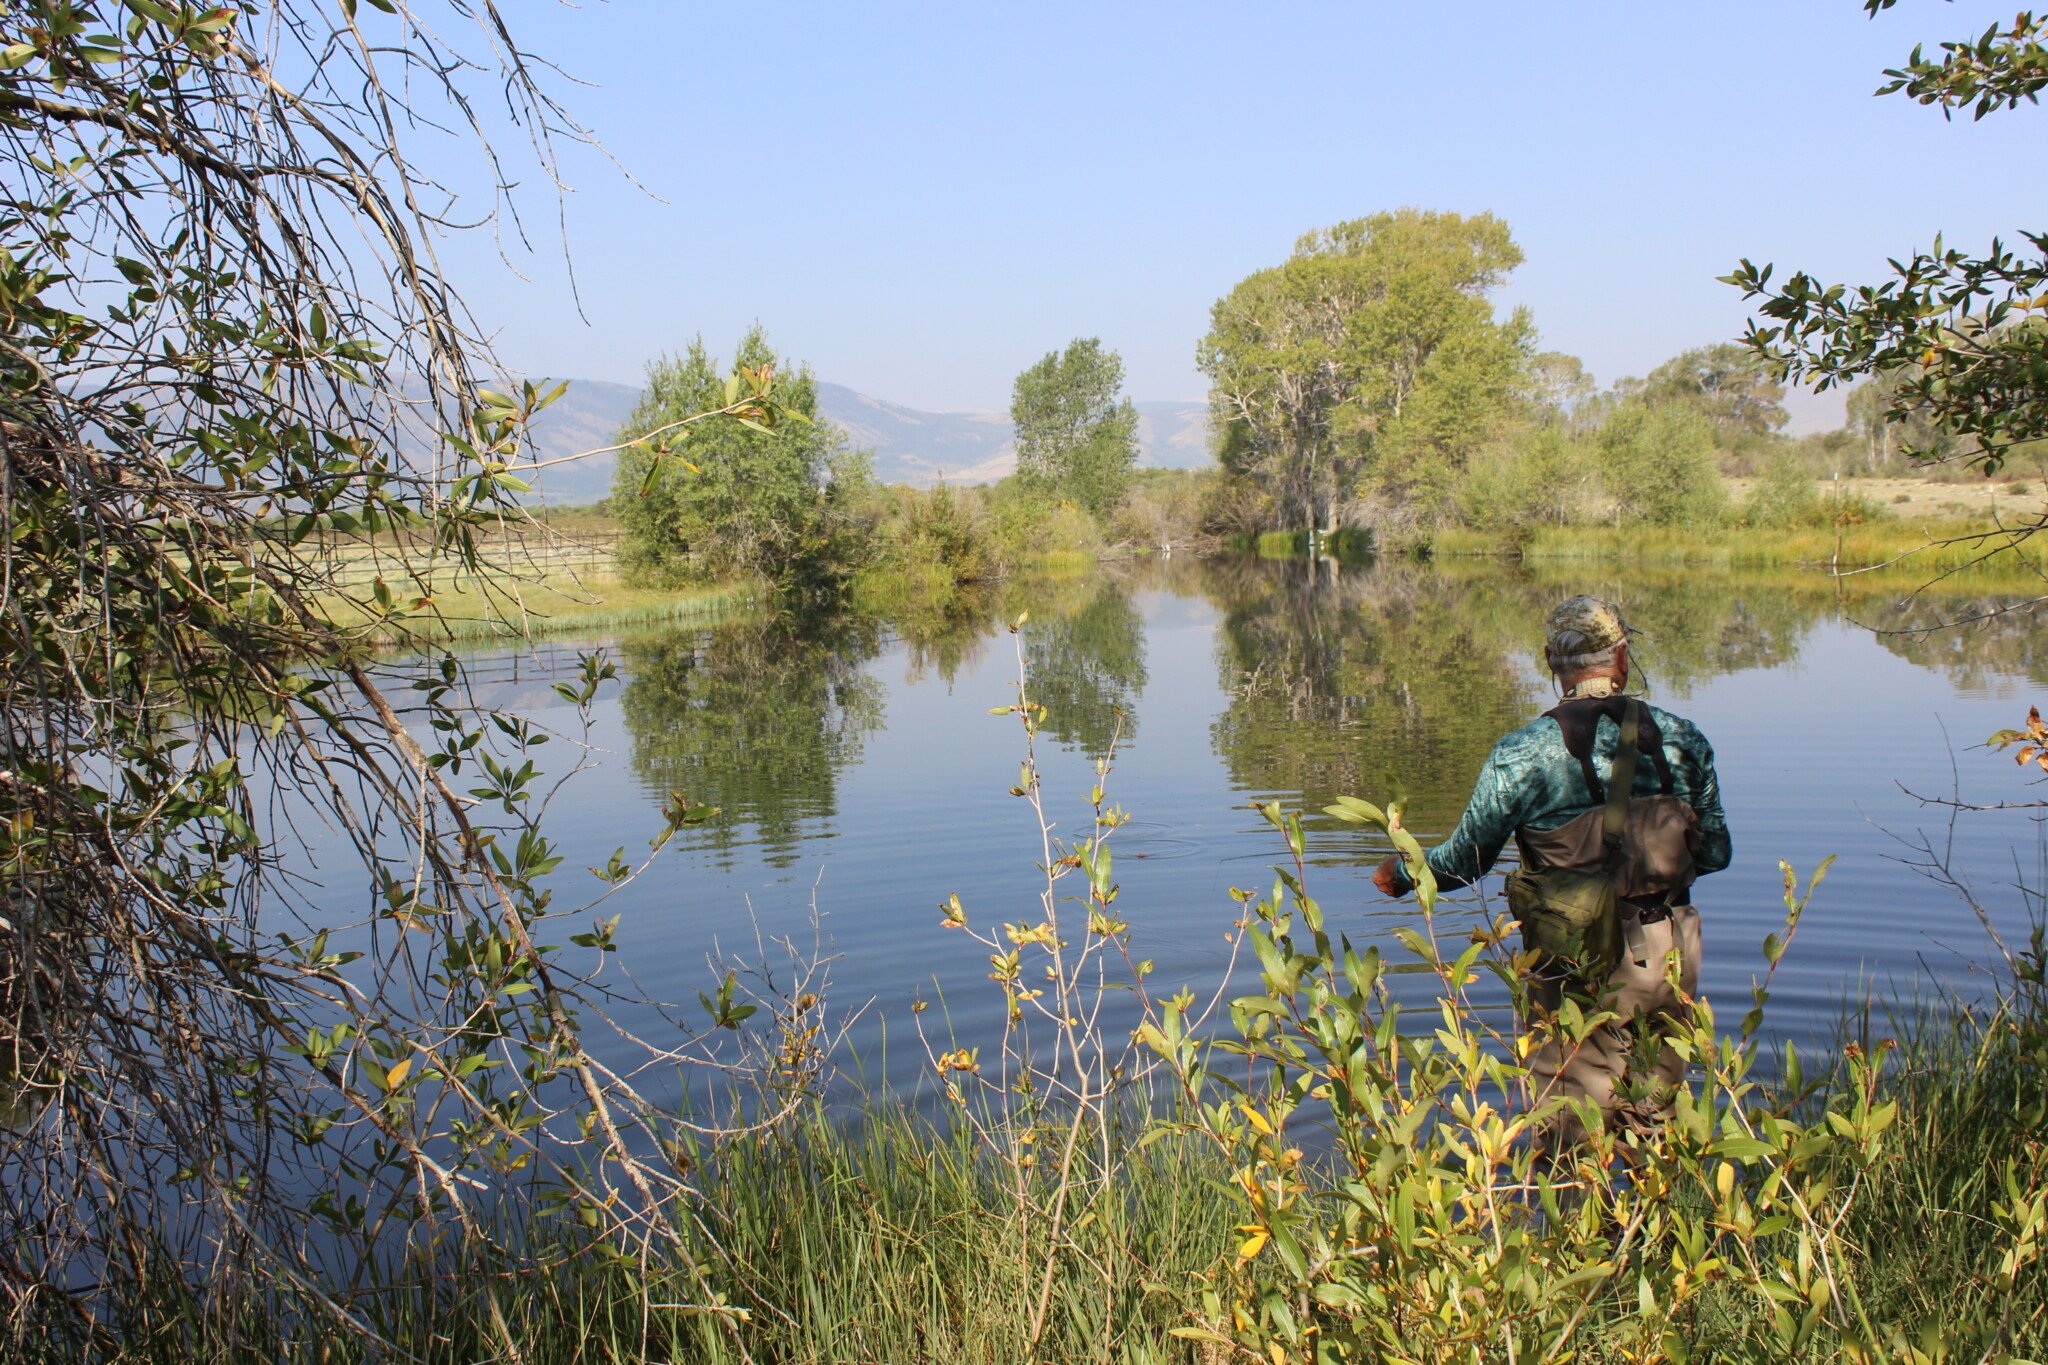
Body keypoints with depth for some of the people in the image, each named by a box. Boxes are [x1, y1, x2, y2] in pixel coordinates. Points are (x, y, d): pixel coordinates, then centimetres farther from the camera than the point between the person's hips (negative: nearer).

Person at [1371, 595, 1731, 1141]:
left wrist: (1400, 874, 13)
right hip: (1669, 958, 3)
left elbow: (1467, 858, -6)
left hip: (1579, 967, -3)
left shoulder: (1522, 756, -14)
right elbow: (1715, 851, 5)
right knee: (1656, 1110, 21)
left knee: (1571, 1134, 10)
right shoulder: (1683, 739, -4)